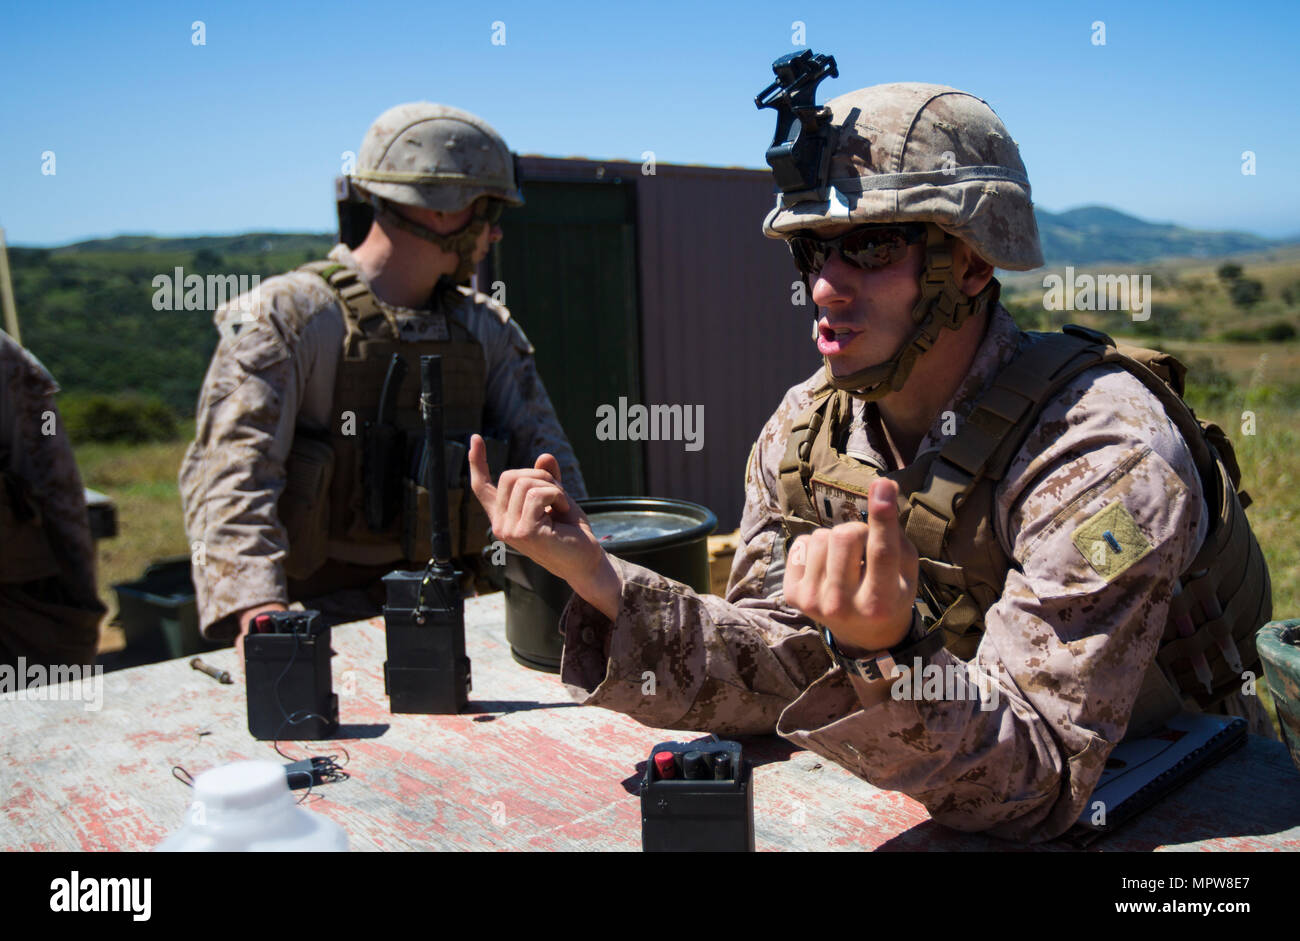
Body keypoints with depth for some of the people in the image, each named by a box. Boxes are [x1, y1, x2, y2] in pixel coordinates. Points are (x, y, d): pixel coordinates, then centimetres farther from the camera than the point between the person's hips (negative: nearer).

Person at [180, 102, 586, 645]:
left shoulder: (487, 330, 11)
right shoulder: (288, 315, -8)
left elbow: (543, 454, 6)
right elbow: (230, 471, -17)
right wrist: (254, 606, -33)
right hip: (325, 614, -5)